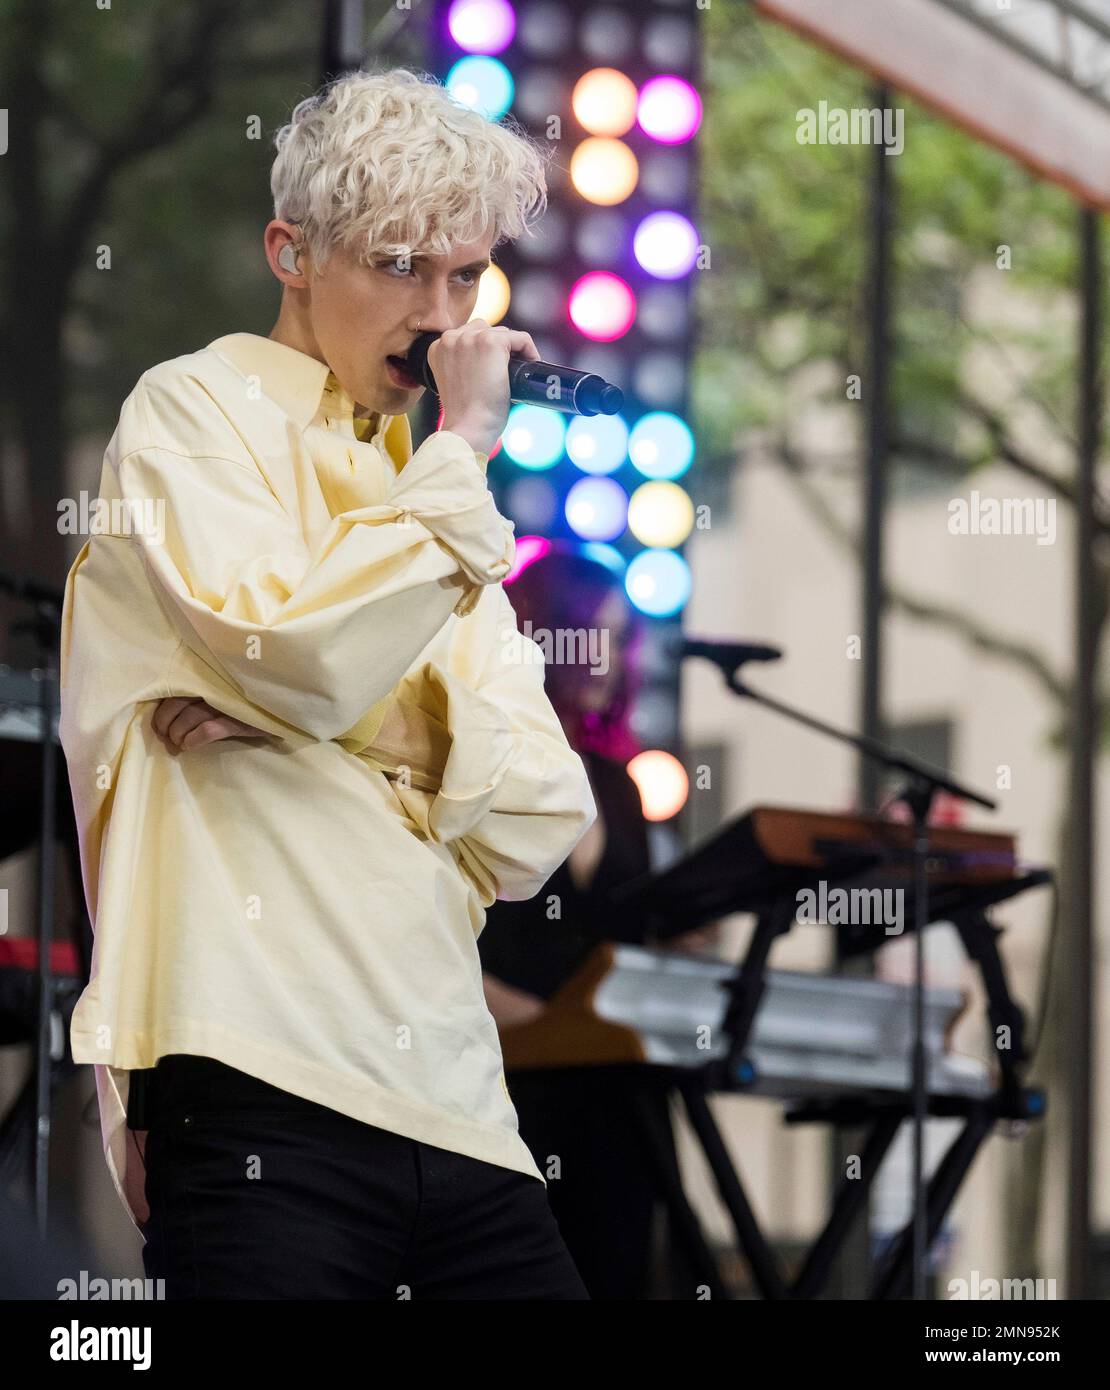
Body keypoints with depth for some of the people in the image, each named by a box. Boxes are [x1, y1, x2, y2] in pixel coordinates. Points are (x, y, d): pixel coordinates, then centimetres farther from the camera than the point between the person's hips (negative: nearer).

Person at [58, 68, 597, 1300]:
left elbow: (531, 840, 11)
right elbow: (302, 656, -16)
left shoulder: (429, 502, 23)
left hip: (450, 1106, 7)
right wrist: (459, 452, -5)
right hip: (262, 1093, -7)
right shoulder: (195, 412, 5)